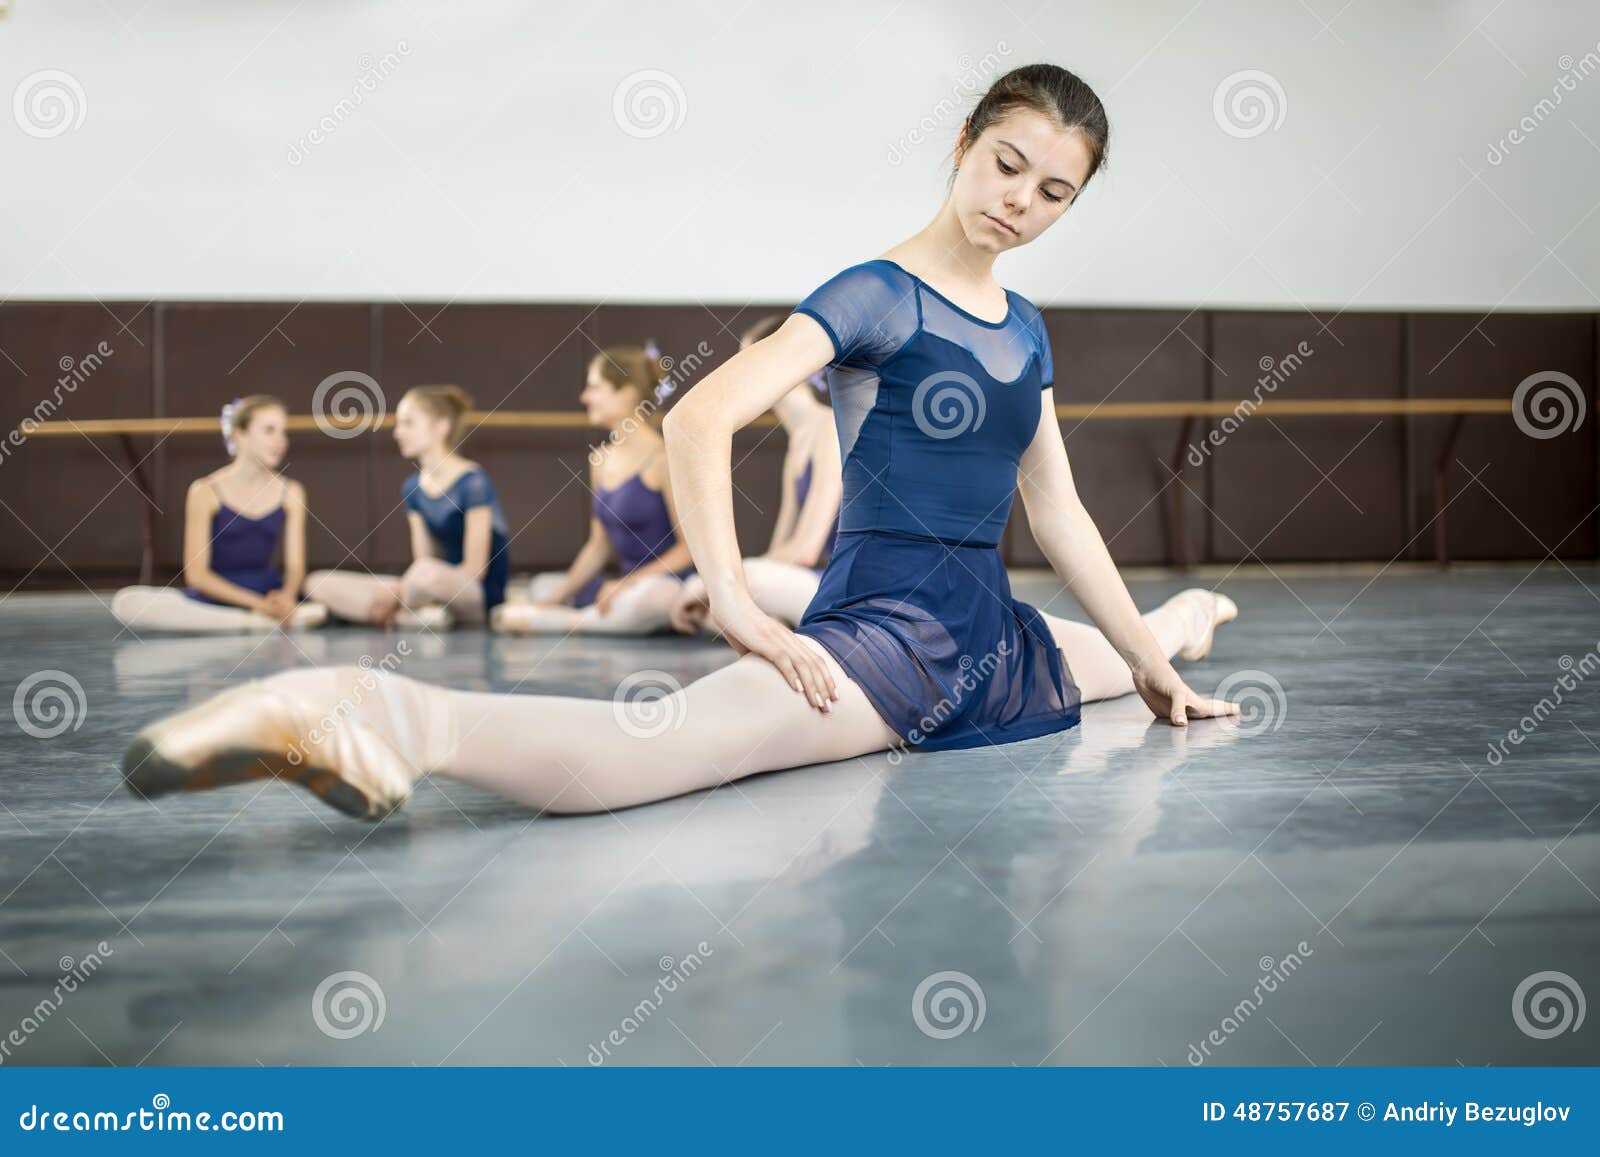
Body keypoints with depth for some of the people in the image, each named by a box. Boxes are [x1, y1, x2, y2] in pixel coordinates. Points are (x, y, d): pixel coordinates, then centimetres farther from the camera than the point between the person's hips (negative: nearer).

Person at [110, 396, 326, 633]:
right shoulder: (206, 492, -3)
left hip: (272, 597, 1)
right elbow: (196, 574, -7)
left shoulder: (291, 493, 5)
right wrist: (257, 603, -21)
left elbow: (295, 566, 2)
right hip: (214, 599, -1)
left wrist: (287, 595, -22)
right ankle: (254, 622, -33)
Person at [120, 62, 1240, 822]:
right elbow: (700, 416, -20)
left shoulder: (1023, 328, 15)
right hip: (885, 625, -8)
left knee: (1140, 659, 36)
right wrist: (736, 606, -27)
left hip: (989, 633, 8)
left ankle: (1183, 620, 72)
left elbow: (1059, 512, 22)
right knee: (666, 741, -39)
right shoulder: (875, 296, -6)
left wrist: (1150, 659, 22)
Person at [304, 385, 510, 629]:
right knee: (319, 584, -5)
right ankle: (416, 617, -18)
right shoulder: (413, 488, 10)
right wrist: (398, 591, -14)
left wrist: (397, 594, -15)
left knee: (427, 571, -42)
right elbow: (422, 561, 9)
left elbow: (474, 569, -14)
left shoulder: (473, 482, -11)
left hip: (481, 597, -7)